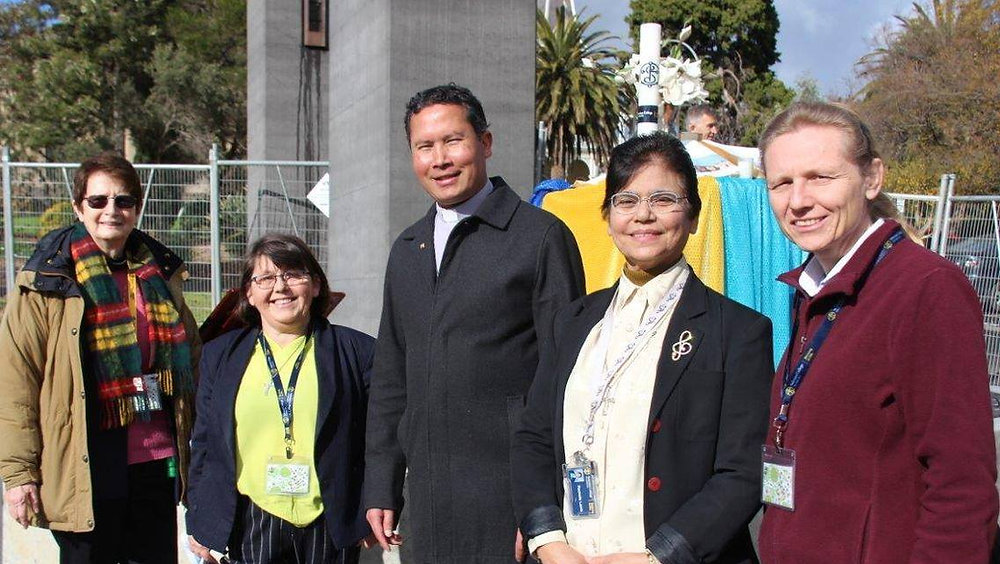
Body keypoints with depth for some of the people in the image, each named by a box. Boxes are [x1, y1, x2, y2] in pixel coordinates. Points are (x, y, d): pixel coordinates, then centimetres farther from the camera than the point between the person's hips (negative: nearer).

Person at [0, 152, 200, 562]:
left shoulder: (160, 274, 10)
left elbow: (191, 360, 17)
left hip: (157, 464, 5)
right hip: (85, 470, -4)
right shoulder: (48, 282, -5)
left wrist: (195, 455, 14)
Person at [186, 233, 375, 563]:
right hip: (251, 526, 1)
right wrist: (199, 523, 11)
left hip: (329, 525, -1)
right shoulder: (220, 354, 11)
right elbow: (204, 443, 13)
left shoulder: (356, 350, 3)